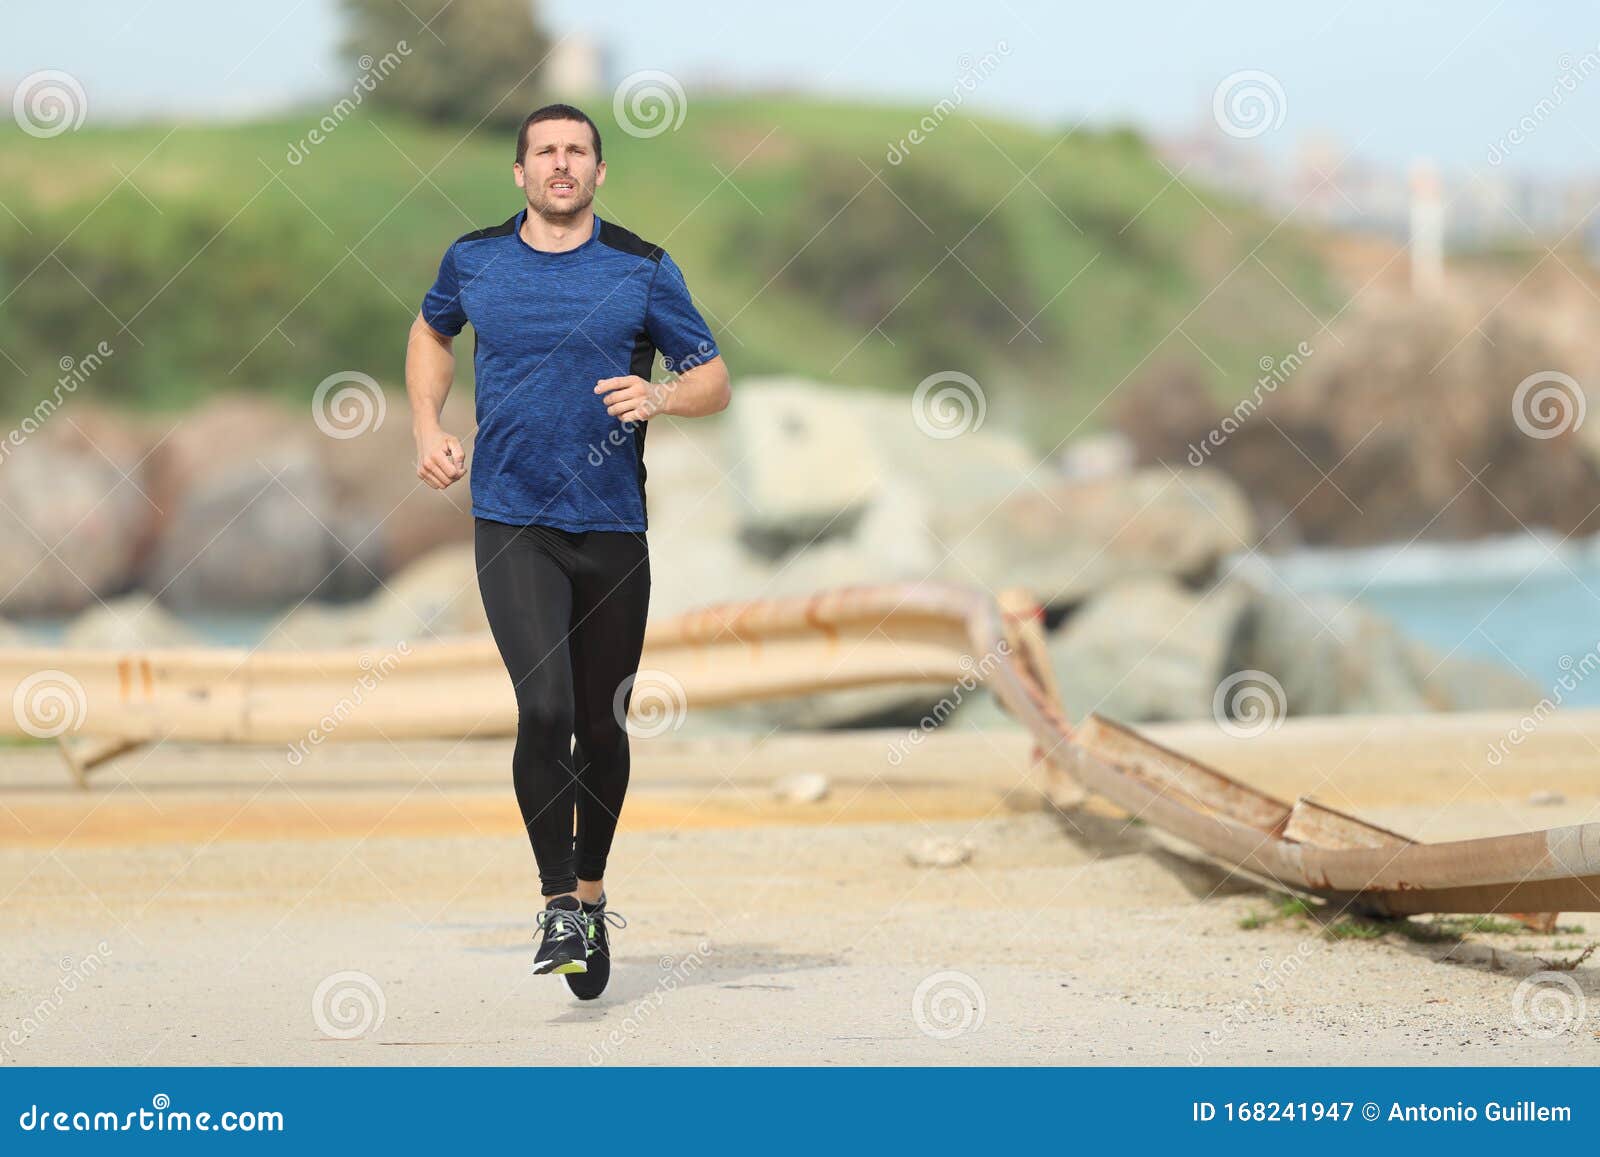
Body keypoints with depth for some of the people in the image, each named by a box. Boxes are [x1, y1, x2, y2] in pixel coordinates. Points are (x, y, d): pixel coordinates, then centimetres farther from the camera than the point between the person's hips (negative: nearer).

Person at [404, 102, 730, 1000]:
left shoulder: (644, 270, 0)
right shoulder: (474, 260, 4)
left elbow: (715, 382, 4)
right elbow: (432, 332, 25)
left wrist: (660, 396, -17)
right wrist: (428, 429, 11)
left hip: (612, 525, 1)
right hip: (511, 524, -1)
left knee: (603, 728, 9)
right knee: (545, 709, -18)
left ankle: (592, 894, 30)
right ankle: (558, 904, -8)